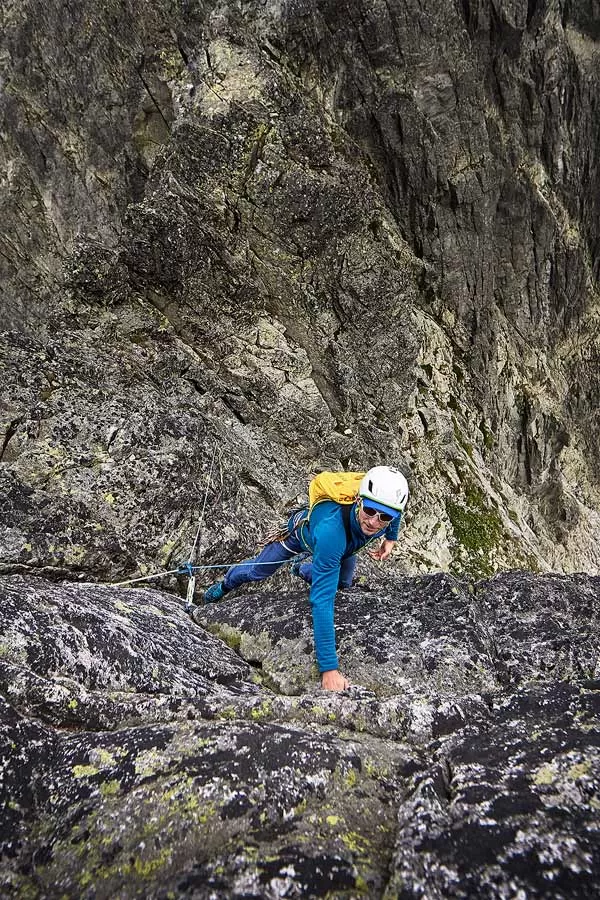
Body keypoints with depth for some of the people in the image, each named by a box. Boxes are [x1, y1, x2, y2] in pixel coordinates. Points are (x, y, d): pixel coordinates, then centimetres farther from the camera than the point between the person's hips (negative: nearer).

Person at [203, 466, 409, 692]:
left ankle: (302, 569, 61)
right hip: (304, 530, -4)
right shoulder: (331, 531, -54)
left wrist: (391, 538, -6)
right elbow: (322, 601, -54)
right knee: (258, 570, 20)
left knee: (341, 584, 28)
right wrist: (329, 668, -56)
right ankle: (226, 584, 56)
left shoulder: (388, 509, -39)